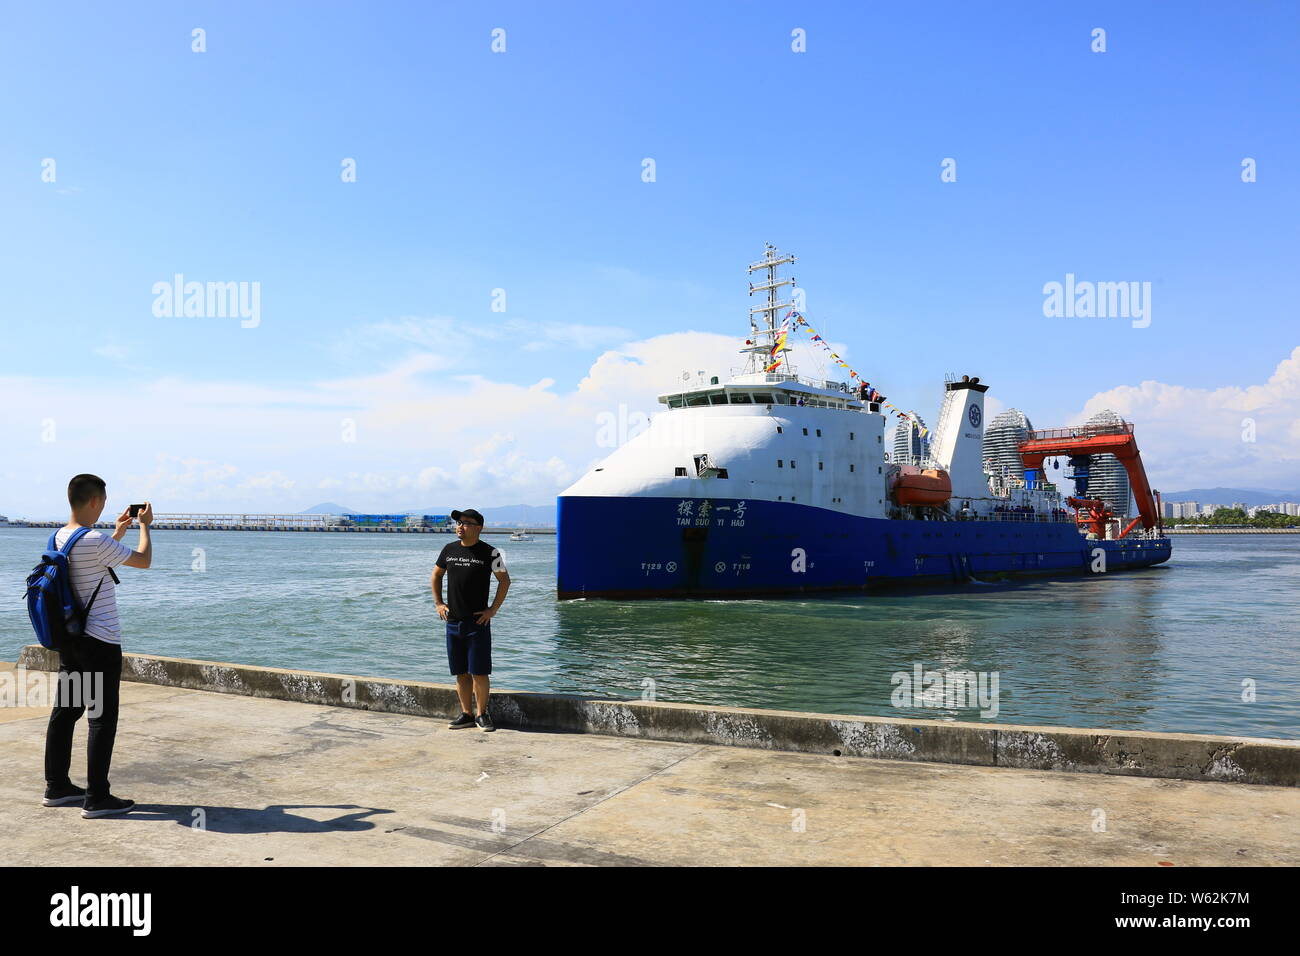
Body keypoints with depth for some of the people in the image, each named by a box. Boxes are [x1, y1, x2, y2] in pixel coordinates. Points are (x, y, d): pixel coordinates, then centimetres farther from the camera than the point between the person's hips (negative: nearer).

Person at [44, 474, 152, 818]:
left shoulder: (59, 538, 7)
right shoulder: (96, 541, -20)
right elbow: (143, 560, -8)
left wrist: (119, 532, 30)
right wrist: (144, 525, 7)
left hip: (69, 639, 9)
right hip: (100, 642, -9)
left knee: (65, 711, 16)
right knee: (102, 718, -3)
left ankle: (57, 787, 27)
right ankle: (97, 799, 1)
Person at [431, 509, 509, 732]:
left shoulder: (489, 553, -5)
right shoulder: (449, 550, 8)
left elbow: (504, 580, 1)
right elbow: (436, 575, 21)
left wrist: (493, 609, -5)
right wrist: (438, 603, 11)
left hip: (478, 622, -4)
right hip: (453, 621, 4)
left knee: (479, 672, -3)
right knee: (461, 672, 9)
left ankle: (482, 714, 10)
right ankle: (467, 714, 18)